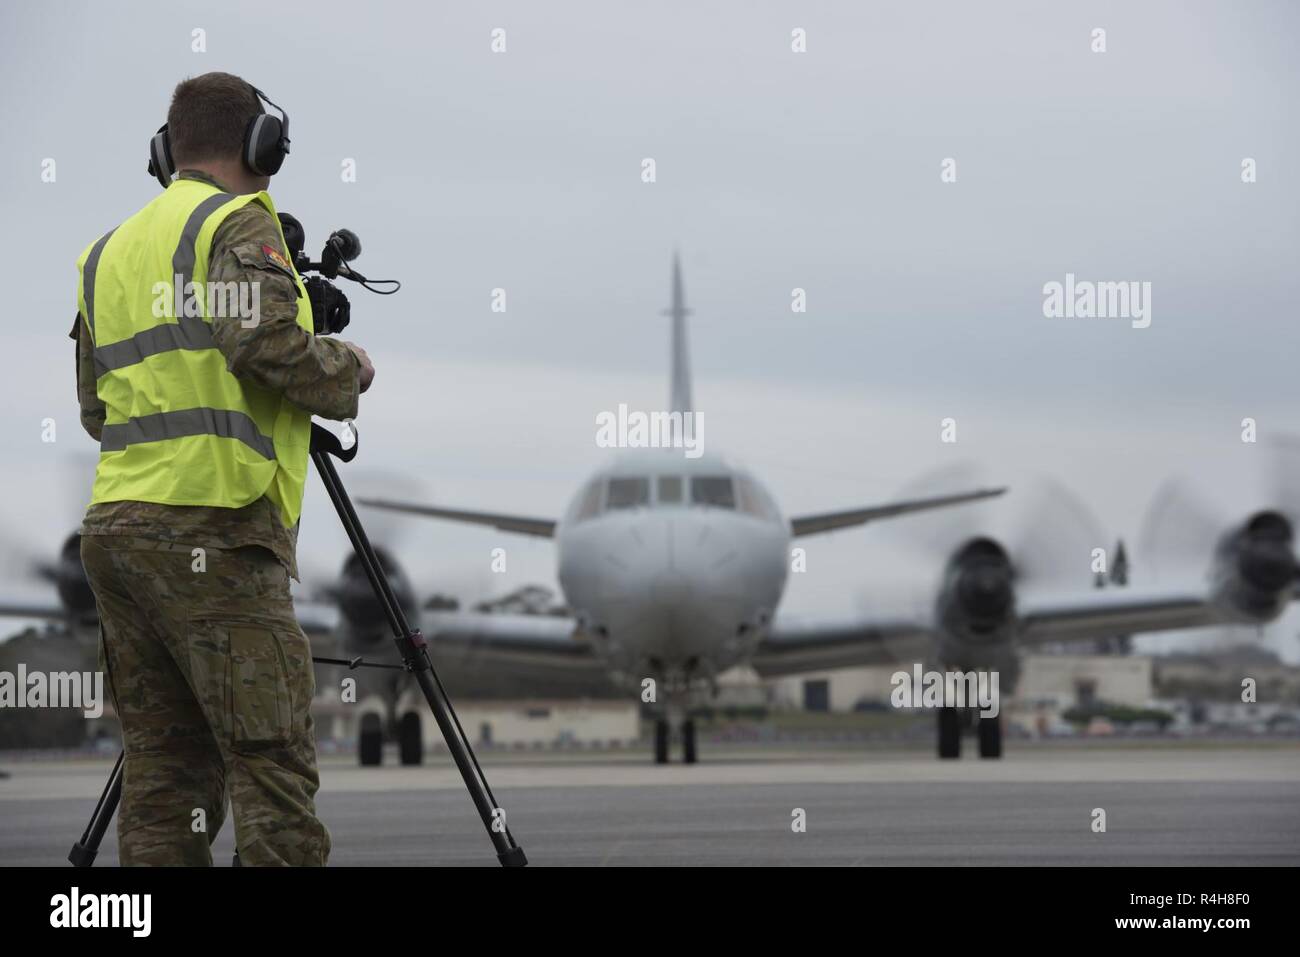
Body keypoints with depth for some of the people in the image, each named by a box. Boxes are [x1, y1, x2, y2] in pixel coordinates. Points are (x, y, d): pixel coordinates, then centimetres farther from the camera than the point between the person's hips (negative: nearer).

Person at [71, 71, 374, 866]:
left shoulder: (107, 253, 21)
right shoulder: (240, 223, -2)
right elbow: (267, 341, -17)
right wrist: (347, 373, 0)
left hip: (114, 528, 8)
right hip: (212, 530, -8)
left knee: (164, 771, 8)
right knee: (273, 769, -9)